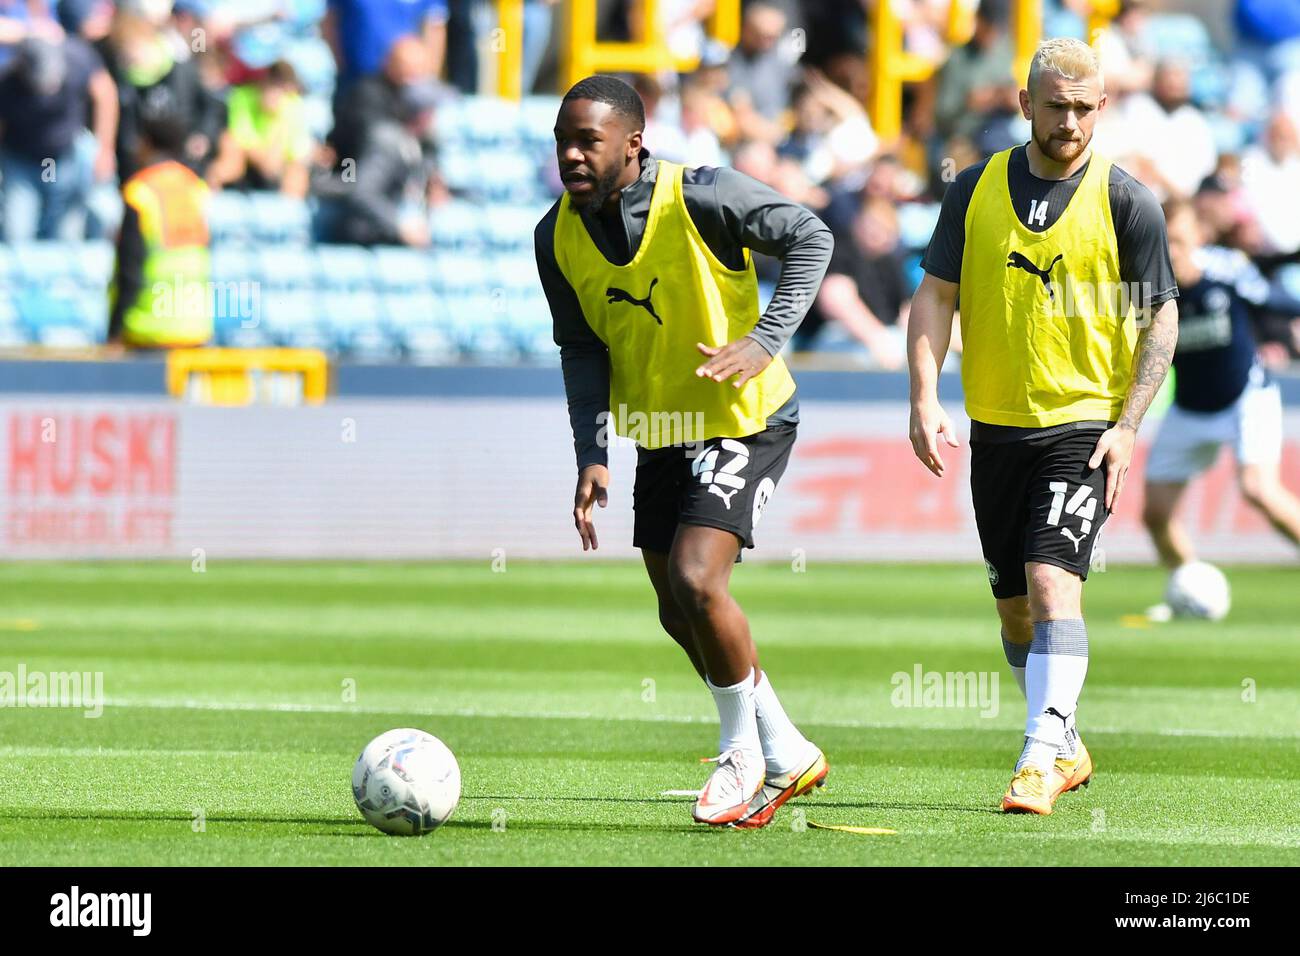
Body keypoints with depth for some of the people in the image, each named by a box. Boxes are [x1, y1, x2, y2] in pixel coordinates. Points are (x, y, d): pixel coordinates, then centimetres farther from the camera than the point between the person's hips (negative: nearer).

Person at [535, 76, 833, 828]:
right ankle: (786, 756, 30)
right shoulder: (559, 236, -6)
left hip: (746, 420, -7)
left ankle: (744, 752, 1)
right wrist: (593, 457, -10)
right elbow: (583, 350, 1)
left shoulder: (700, 197, -23)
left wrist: (766, 342, -26)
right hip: (661, 431, 7)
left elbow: (811, 239, -15)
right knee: (681, 616, 11)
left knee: (695, 581, -21)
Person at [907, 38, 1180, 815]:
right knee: (1015, 606, 11)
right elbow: (936, 295, 6)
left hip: (1084, 425, -4)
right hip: (996, 425, 4)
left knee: (1053, 582, -19)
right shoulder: (976, 189, 4)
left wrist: (1128, 426, -10)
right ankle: (1067, 749, 29)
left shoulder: (1126, 202, -4)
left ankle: (1041, 761, -22)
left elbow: (1161, 318, -1)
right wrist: (925, 400, -6)